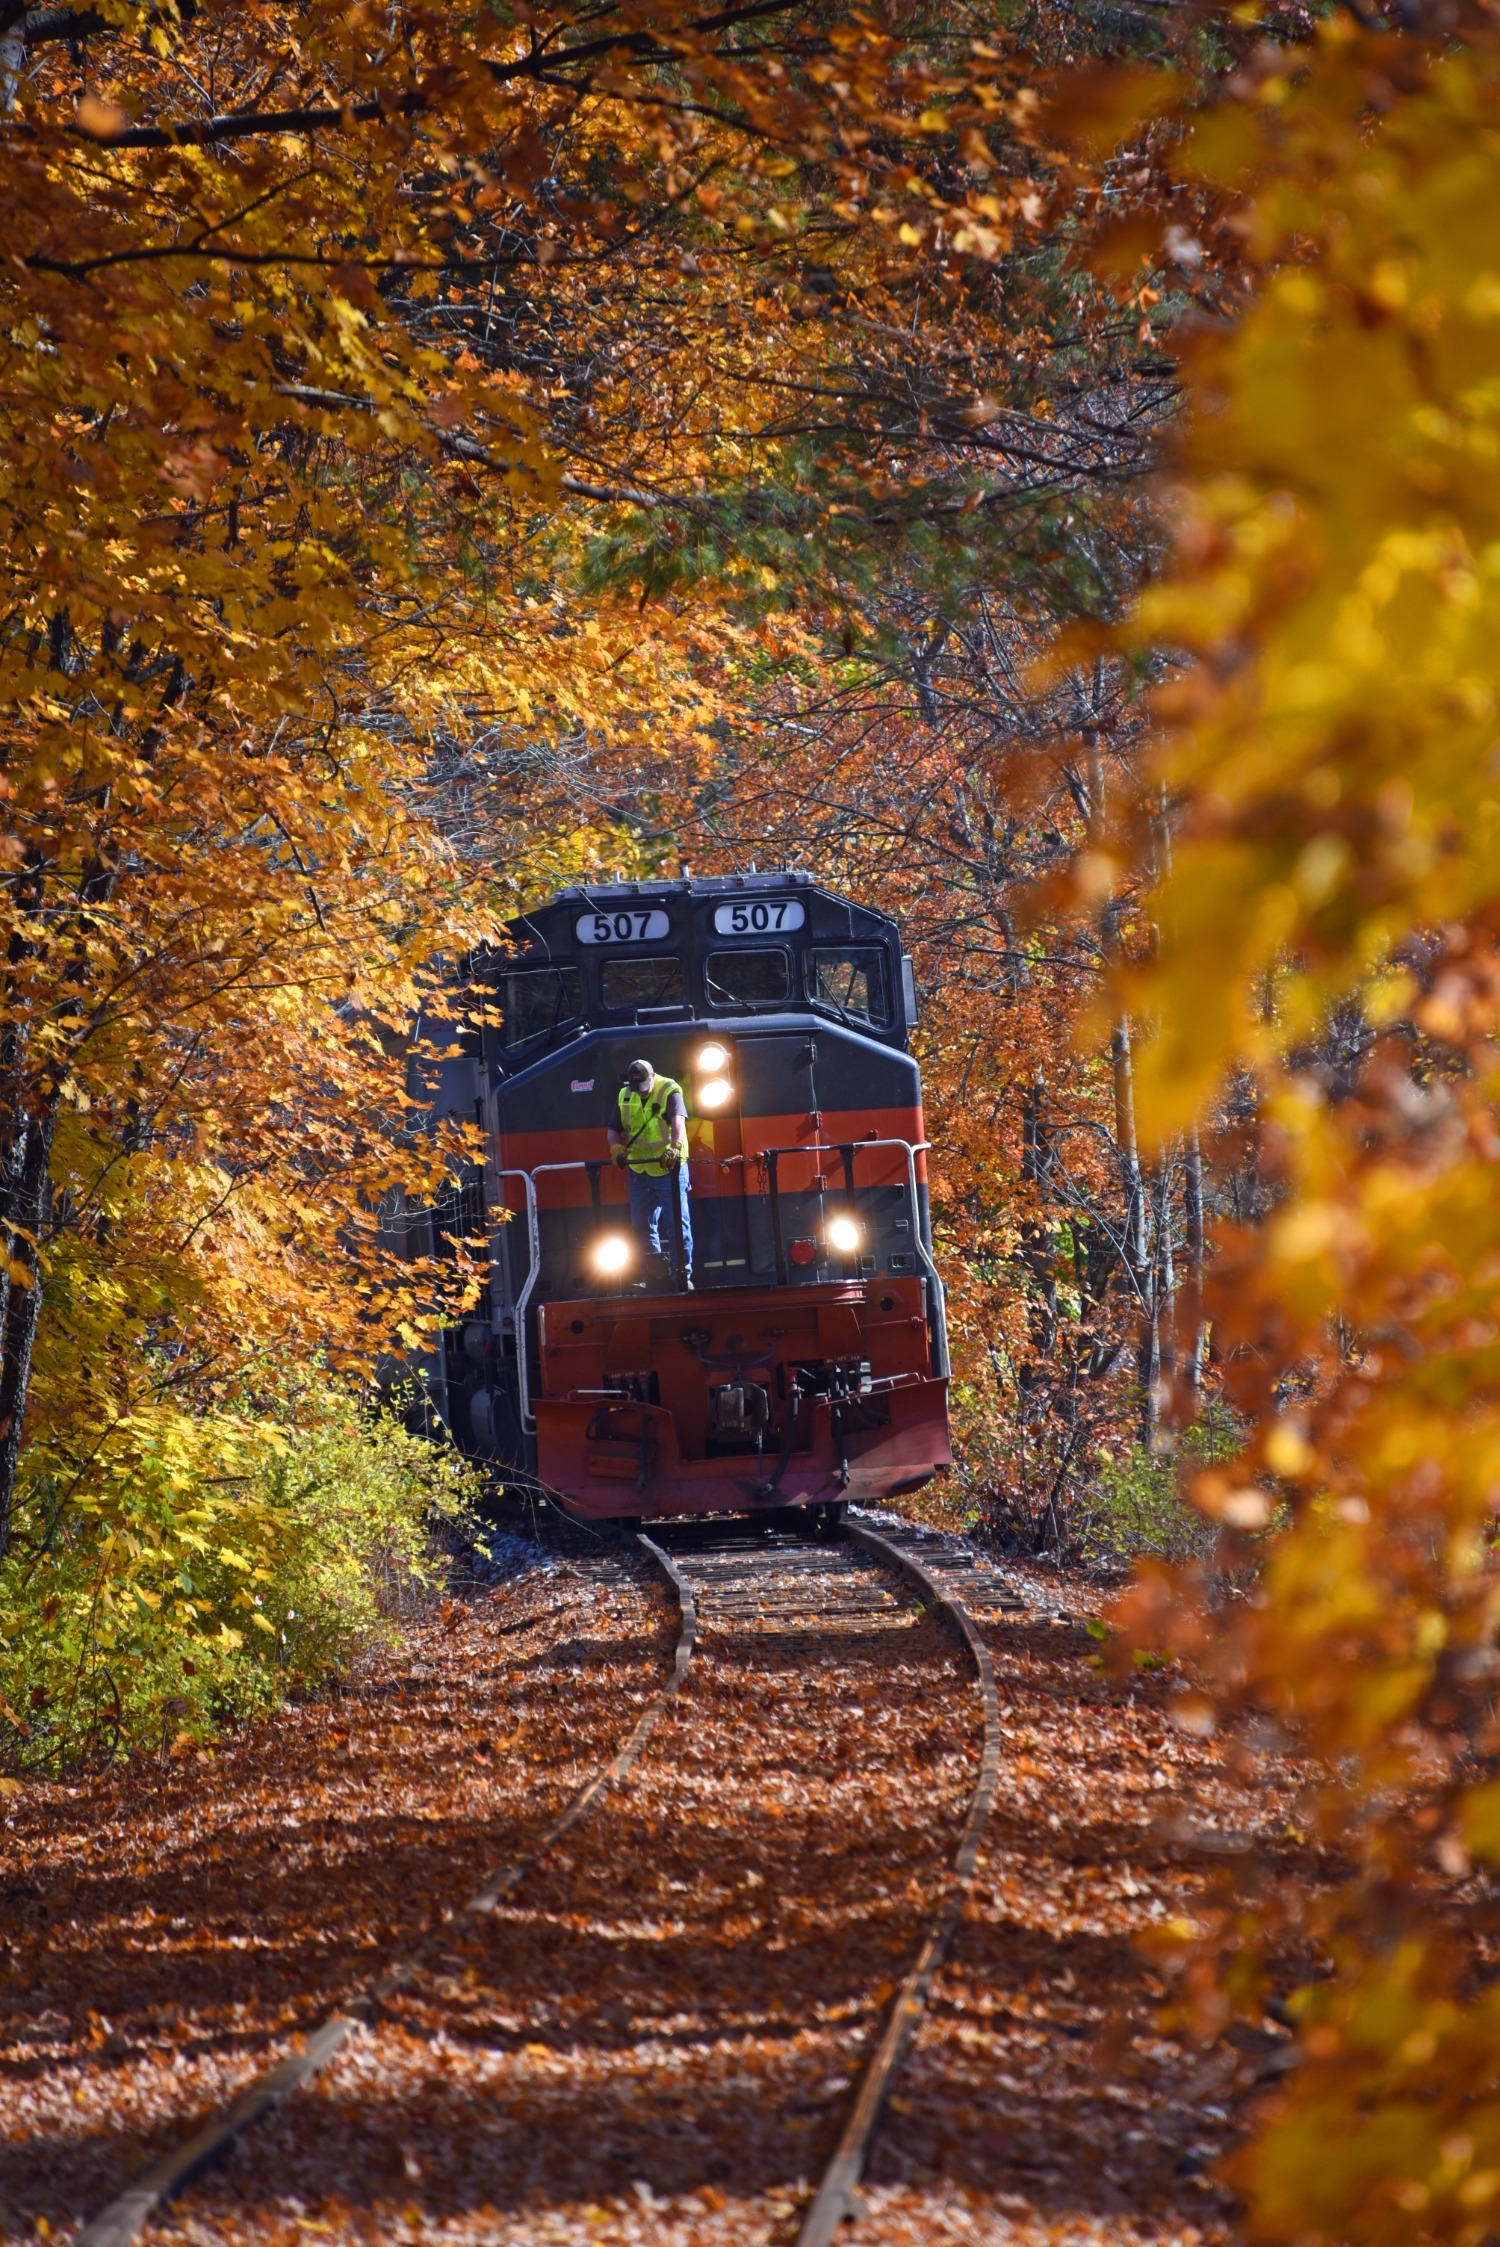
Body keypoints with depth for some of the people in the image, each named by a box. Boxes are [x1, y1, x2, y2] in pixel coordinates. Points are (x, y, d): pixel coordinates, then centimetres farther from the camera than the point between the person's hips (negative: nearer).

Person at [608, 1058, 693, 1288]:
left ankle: (684, 1274, 0)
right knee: (642, 1225, 10)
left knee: (677, 1221, -6)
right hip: (639, 1171, 6)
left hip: (669, 1168, -6)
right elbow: (614, 1129, 5)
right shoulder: (624, 1096, 4)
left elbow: (678, 1121, -27)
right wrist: (616, 1148, -17)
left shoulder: (670, 1091, -12)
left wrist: (675, 1147, -45)